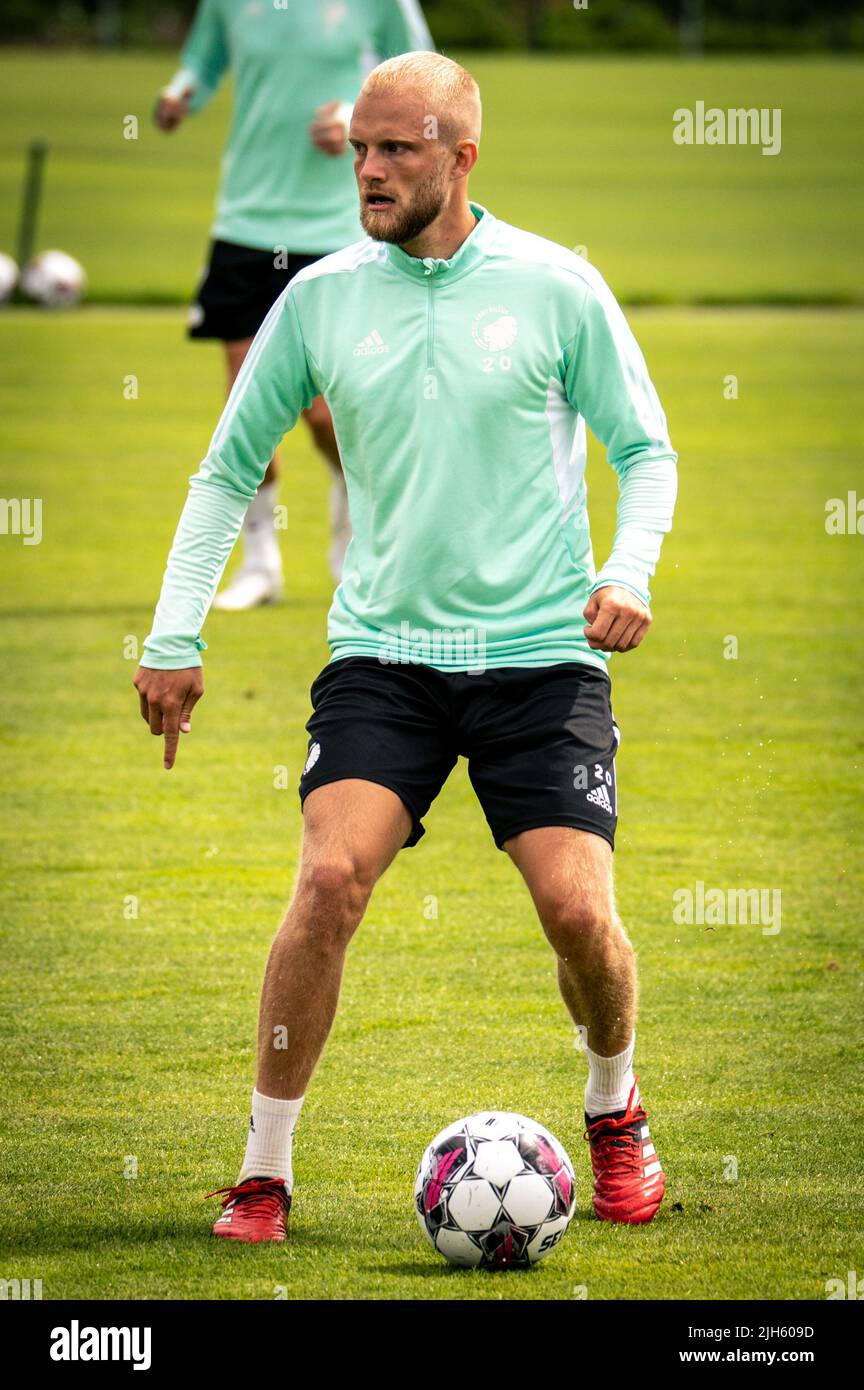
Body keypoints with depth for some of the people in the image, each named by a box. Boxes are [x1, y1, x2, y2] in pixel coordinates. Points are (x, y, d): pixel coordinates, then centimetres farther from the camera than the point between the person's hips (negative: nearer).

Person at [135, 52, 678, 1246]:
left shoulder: (557, 288, -2)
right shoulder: (320, 299, 3)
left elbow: (645, 449, 7)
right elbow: (229, 469, 11)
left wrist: (628, 573, -11)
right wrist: (175, 636, 5)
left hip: (541, 655, -1)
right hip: (383, 651, 1)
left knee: (577, 909, -11)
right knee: (331, 879, -19)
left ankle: (614, 1109, 22)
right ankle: (264, 1170, -7)